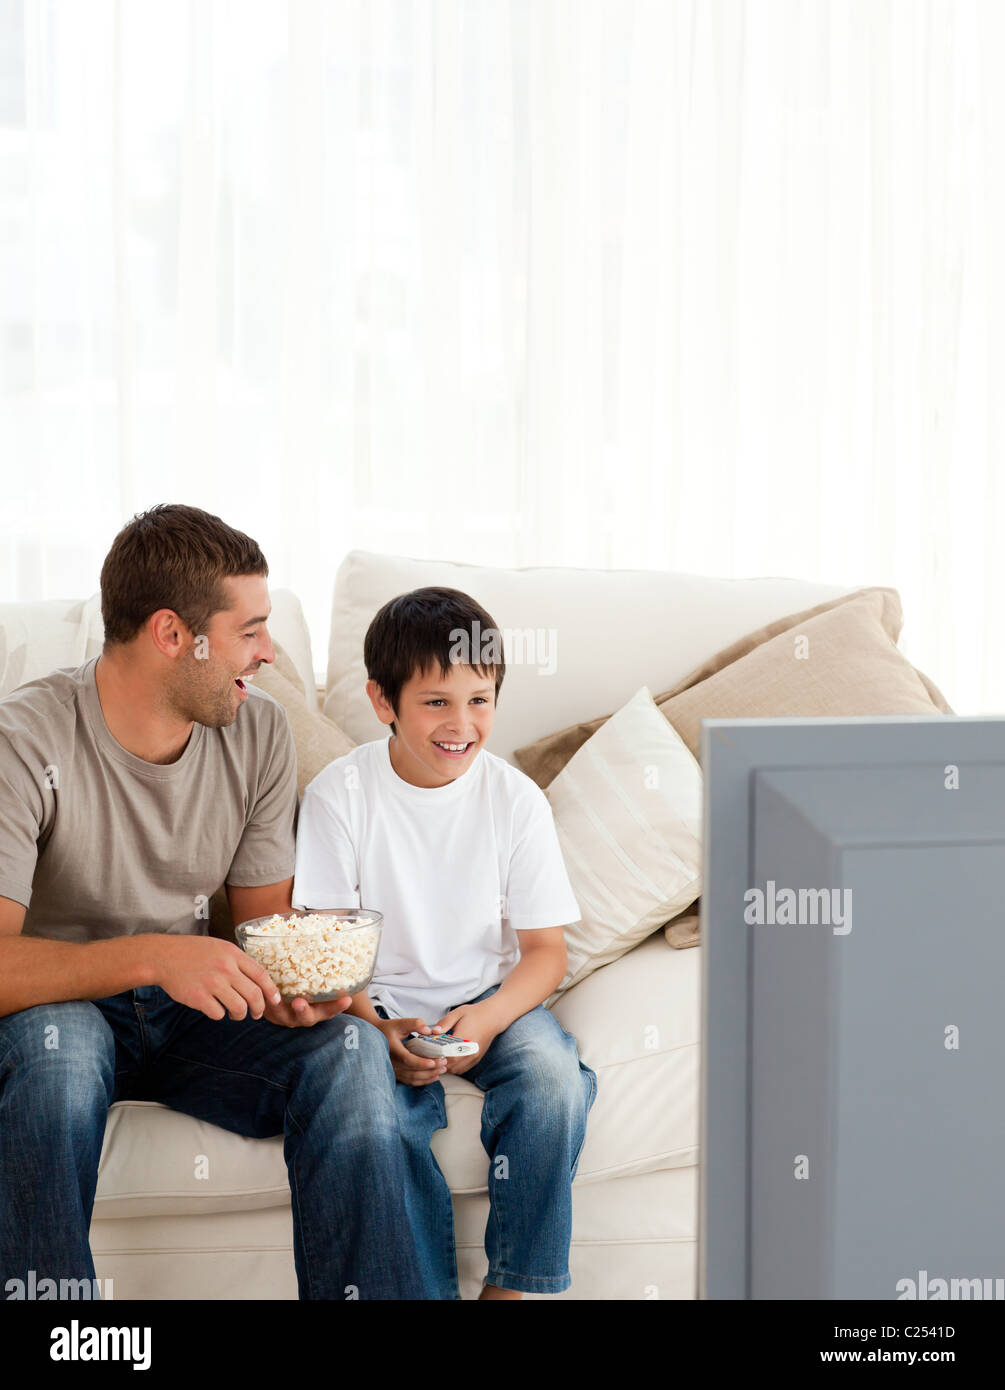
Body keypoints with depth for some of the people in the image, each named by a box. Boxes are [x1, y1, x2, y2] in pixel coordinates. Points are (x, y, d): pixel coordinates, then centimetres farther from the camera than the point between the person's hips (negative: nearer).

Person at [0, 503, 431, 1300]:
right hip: (65, 1005, -4)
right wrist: (152, 955, -43)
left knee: (351, 1048, -24)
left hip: (190, 1010, 4)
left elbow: (264, 917, 4)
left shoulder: (259, 733, -2)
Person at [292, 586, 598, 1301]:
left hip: (490, 994, 1)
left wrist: (487, 1018, -21)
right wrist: (379, 1031, -25)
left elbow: (545, 949, -1)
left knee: (553, 1073, -27)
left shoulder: (515, 799, -3)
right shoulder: (340, 794, -7)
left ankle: (509, 1287, -13)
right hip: (376, 1001, -1)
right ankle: (428, 1288, -15)